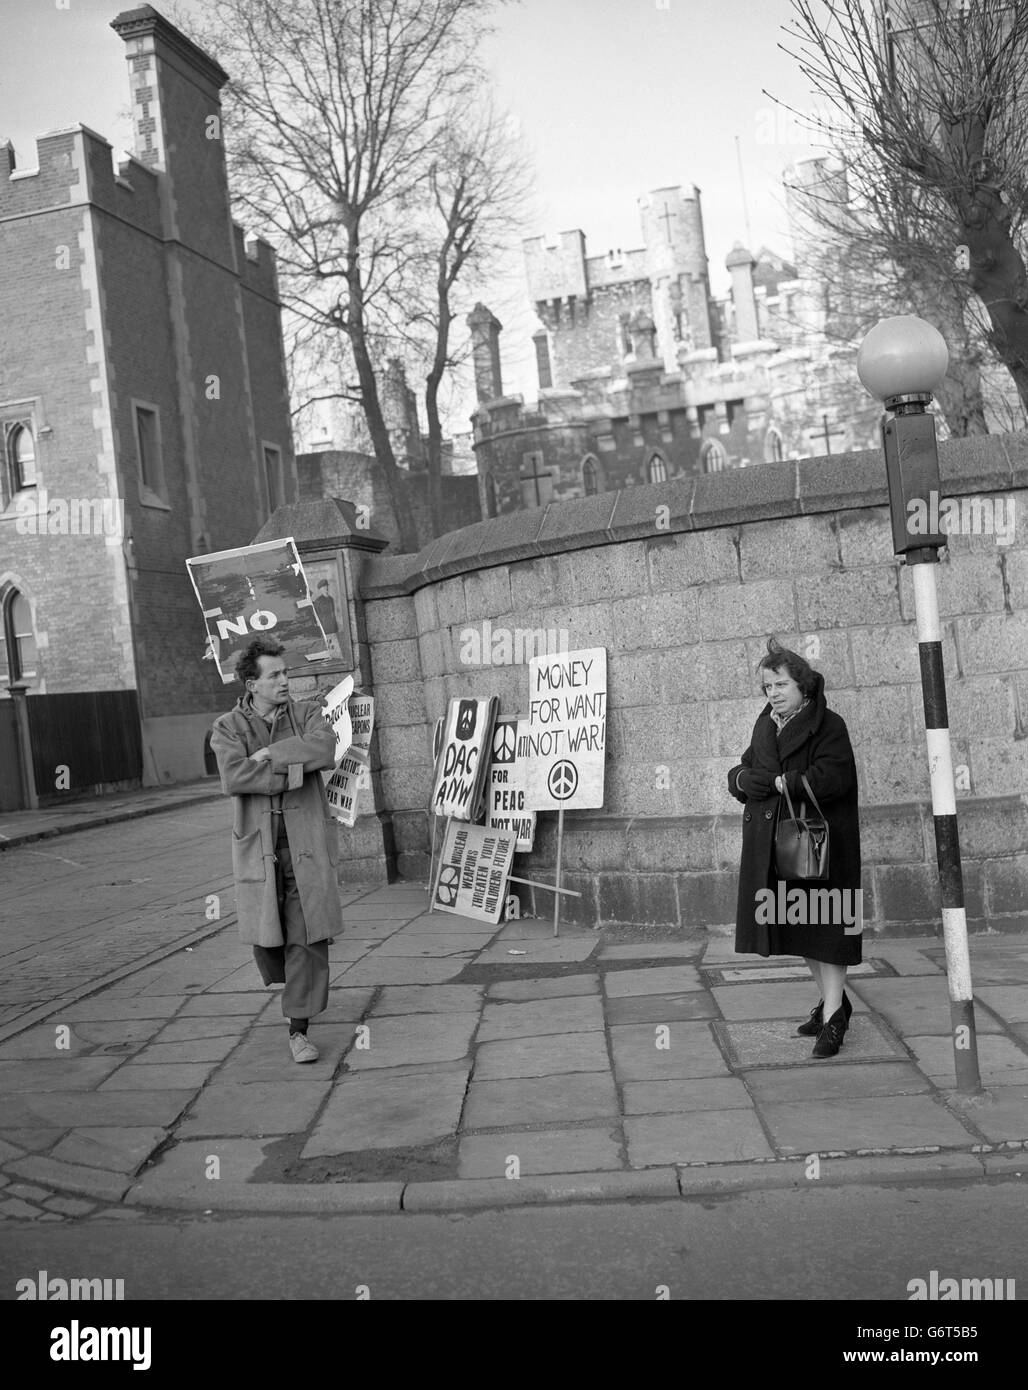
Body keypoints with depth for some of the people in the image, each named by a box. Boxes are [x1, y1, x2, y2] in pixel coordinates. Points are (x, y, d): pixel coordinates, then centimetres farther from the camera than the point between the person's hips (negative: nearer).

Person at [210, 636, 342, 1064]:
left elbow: (324, 751, -16)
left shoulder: (307, 716, 6)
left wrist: (271, 753, -14)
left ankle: (298, 1029, 5)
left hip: (306, 842, 0)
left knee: (307, 936, -3)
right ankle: (288, 984, 43)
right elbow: (233, 778, -17)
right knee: (266, 934, 8)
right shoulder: (227, 728, 2)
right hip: (259, 846, 0)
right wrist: (292, 774, -18)